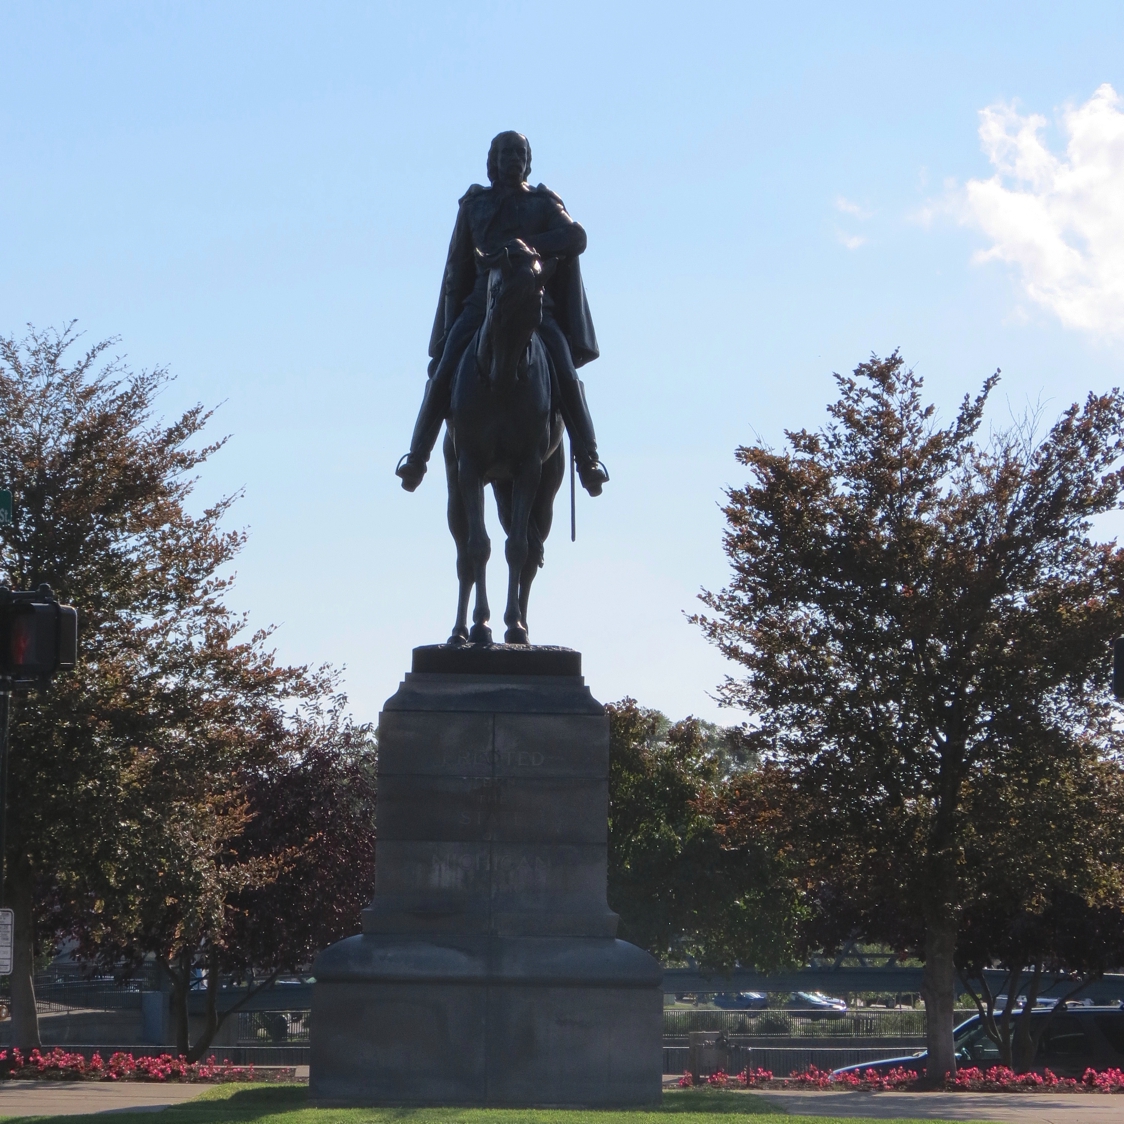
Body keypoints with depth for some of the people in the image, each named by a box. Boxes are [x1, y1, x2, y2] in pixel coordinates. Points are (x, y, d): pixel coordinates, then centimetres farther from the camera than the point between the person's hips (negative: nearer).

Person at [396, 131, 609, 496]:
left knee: (565, 374, -18)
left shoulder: (544, 203, 13)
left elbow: (575, 237, -5)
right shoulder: (474, 204, 17)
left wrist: (528, 246, -19)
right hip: (482, 299, 1)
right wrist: (450, 320, 8)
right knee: (443, 371, -16)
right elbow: (457, 266, 16)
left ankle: (587, 458, -14)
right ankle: (417, 455, -12)